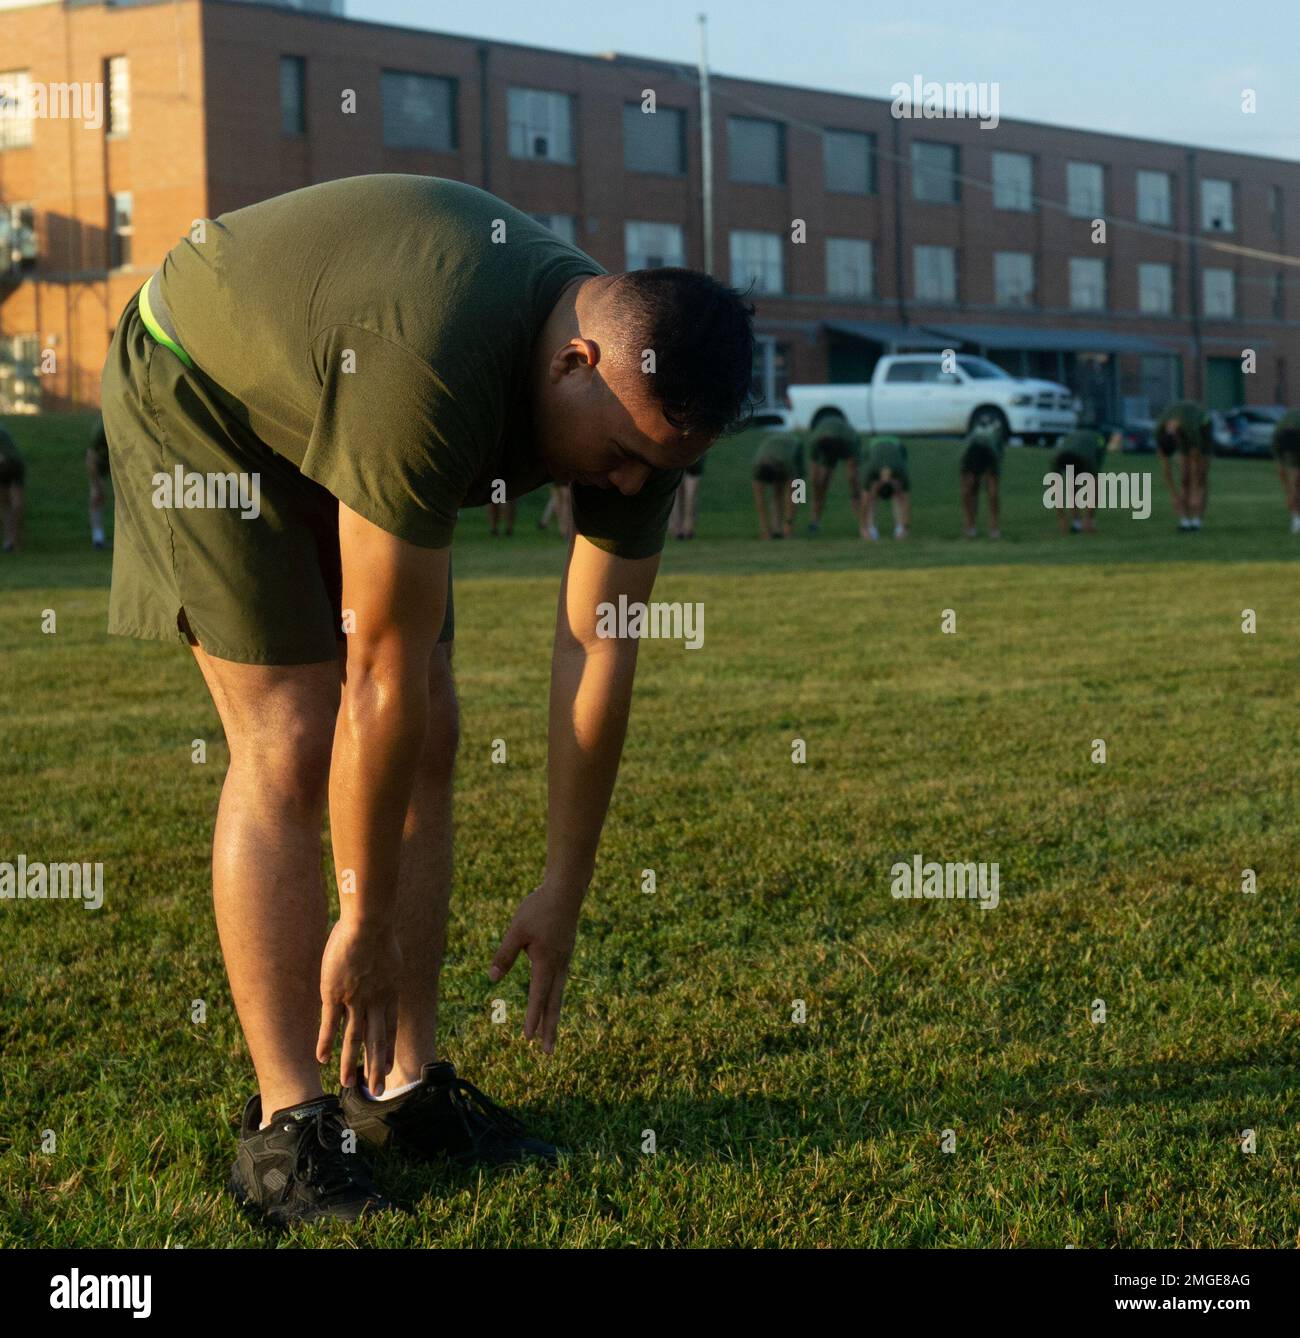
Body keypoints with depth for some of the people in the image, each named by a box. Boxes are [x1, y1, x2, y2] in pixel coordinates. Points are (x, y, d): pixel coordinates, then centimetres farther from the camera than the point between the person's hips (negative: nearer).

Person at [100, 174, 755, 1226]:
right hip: (198, 390, -7)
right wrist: (364, 925, -26)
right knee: (290, 744, -15)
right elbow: (383, 675, -35)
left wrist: (563, 894, -8)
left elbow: (599, 646, -12)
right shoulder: (429, 373, -42)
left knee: (428, 741, -1)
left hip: (334, 420, 7)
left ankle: (406, 1086, 7)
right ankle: (286, 1121, -11)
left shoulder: (646, 394, -20)